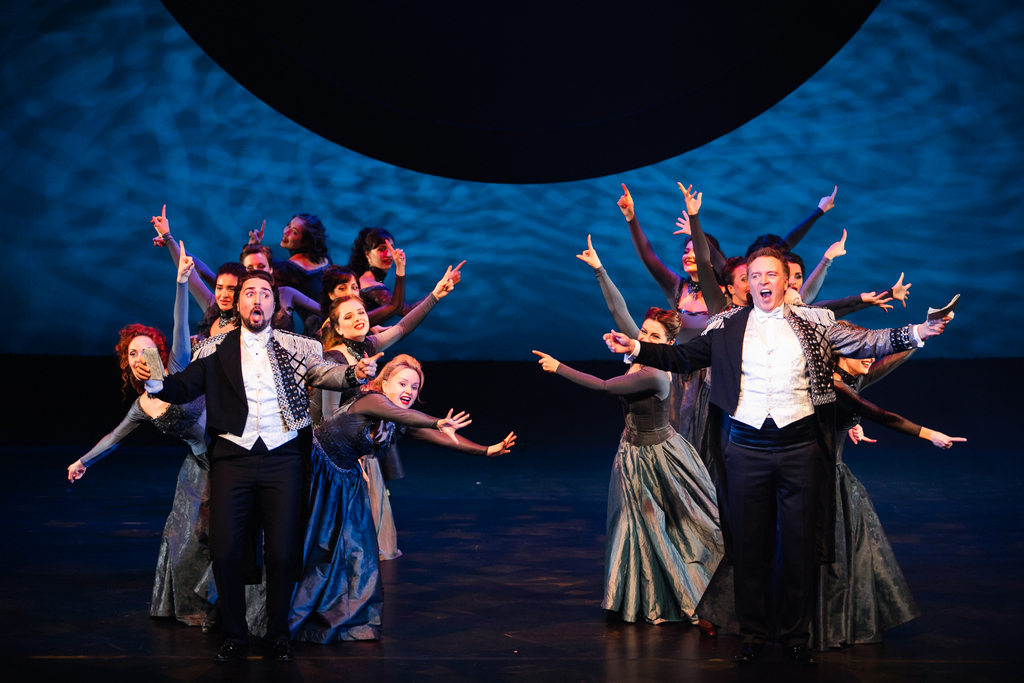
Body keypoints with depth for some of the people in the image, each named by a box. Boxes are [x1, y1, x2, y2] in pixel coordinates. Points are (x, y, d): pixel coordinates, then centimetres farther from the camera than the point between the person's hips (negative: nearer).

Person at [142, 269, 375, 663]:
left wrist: (355, 373, -24)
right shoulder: (216, 350, 8)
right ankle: (235, 635, 13)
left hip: (282, 457, 0)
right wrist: (156, 383, -22)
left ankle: (278, 634, 15)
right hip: (233, 457, 0)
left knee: (283, 553, -4)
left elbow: (324, 373, -2)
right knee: (224, 552, -5)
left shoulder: (296, 347, 8)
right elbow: (185, 387, 1)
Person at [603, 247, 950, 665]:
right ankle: (752, 635, 20)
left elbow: (868, 344, 3)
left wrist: (916, 334, -10)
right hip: (746, 447, 0)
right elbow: (682, 357, 8)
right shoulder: (726, 327, 7)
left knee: (802, 546, 6)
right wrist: (636, 348, -4)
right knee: (747, 545, 7)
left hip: (799, 445, 0)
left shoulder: (814, 322, 6)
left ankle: (796, 637, 19)